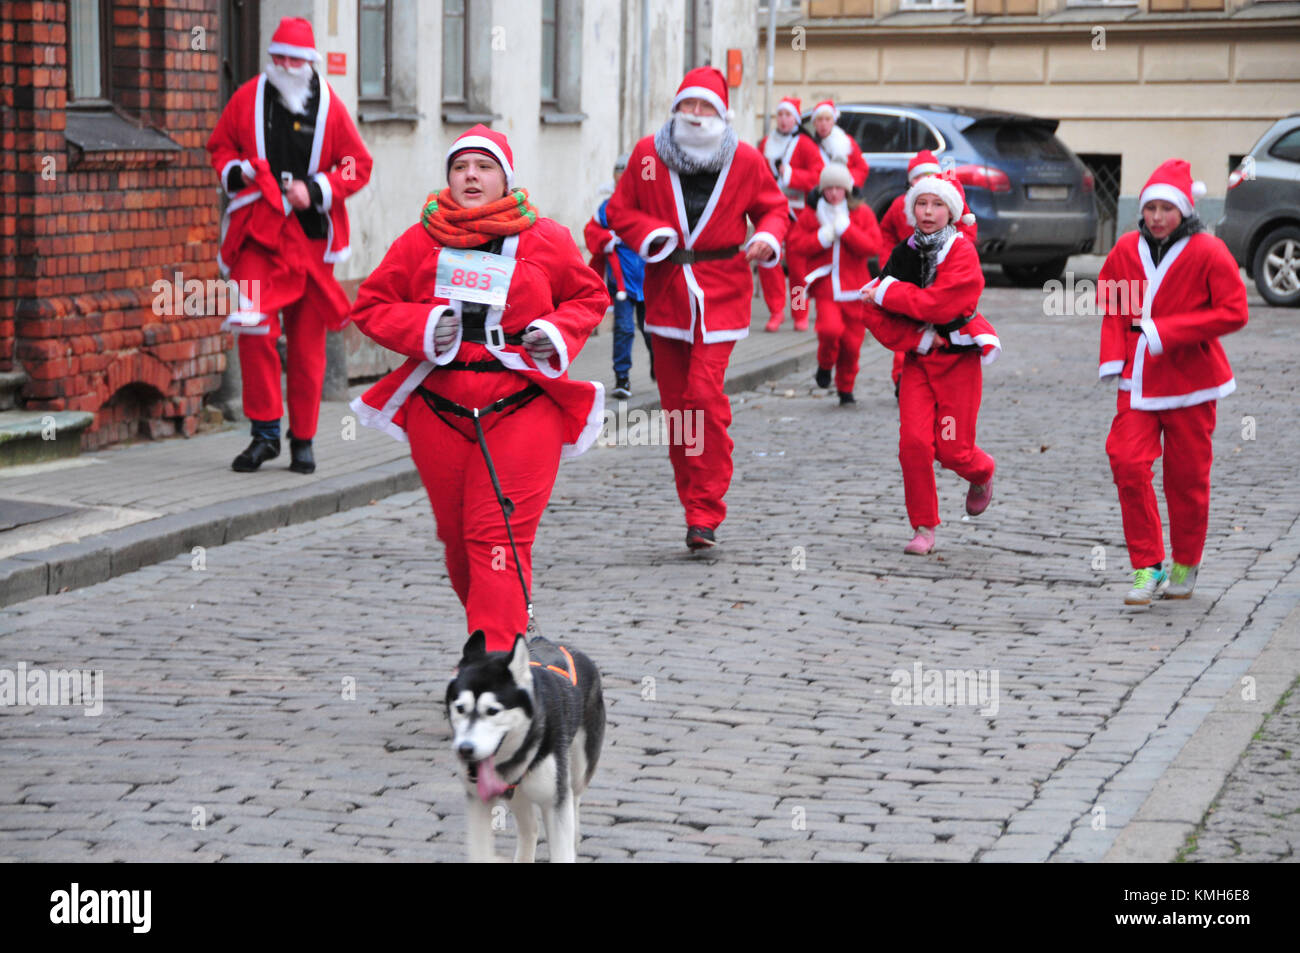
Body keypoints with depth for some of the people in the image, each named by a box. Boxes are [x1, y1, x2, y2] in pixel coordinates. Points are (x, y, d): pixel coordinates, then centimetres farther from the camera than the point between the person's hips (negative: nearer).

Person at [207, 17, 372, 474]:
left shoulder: (329, 107, 1)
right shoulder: (248, 98, 4)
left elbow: (359, 166, 4)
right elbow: (220, 145, 16)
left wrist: (317, 190, -10)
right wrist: (234, 171, -6)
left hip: (311, 236, 0)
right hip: (258, 233, 0)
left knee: (308, 342, 5)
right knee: (253, 327, -17)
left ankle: (303, 440, 18)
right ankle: (265, 432, -4)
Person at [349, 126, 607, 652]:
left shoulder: (546, 240, 2)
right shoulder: (419, 242, 4)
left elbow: (590, 296, 16)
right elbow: (369, 307, 9)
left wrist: (558, 332, -4)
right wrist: (422, 327, -9)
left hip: (521, 410, -3)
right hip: (440, 412, 3)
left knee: (500, 539, -11)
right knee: (458, 537, 9)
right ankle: (502, 633, 31)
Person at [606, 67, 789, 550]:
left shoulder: (744, 160, -1)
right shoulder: (647, 154, 0)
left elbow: (773, 206, 12)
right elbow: (621, 210, 8)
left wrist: (768, 238, -9)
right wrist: (650, 234, -12)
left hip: (719, 294, -3)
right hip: (666, 292, 3)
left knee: (705, 395, -15)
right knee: (675, 401, 7)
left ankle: (705, 514, -9)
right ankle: (694, 502, 22)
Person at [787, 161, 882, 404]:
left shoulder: (861, 213, 3)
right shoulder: (811, 214, 5)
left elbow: (872, 246, -7)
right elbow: (795, 243, 0)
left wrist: (845, 228, -16)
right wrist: (821, 238, -13)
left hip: (854, 289, 1)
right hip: (825, 287, -1)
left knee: (851, 341, 4)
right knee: (830, 329, -26)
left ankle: (845, 388, 24)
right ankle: (825, 365, 5)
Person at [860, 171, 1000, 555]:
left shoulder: (963, 253, -11)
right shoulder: (903, 254, 2)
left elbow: (939, 303, -24)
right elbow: (877, 315, 0)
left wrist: (884, 291, -17)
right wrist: (917, 339, -13)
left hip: (959, 360, -3)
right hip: (918, 359, 3)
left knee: (952, 449, -4)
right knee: (914, 441, -10)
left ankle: (982, 473, 34)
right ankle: (924, 529, 3)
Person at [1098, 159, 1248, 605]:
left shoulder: (1207, 252, -10)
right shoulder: (1127, 250, 3)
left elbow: (1233, 312, -14)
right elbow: (1111, 303, 18)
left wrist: (1167, 332, -19)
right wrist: (1114, 358, 5)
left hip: (1189, 381, -3)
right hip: (1139, 376, 3)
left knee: (1186, 476, 5)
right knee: (1127, 462, -11)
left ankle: (1185, 567, 25)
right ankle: (1147, 567, -3)